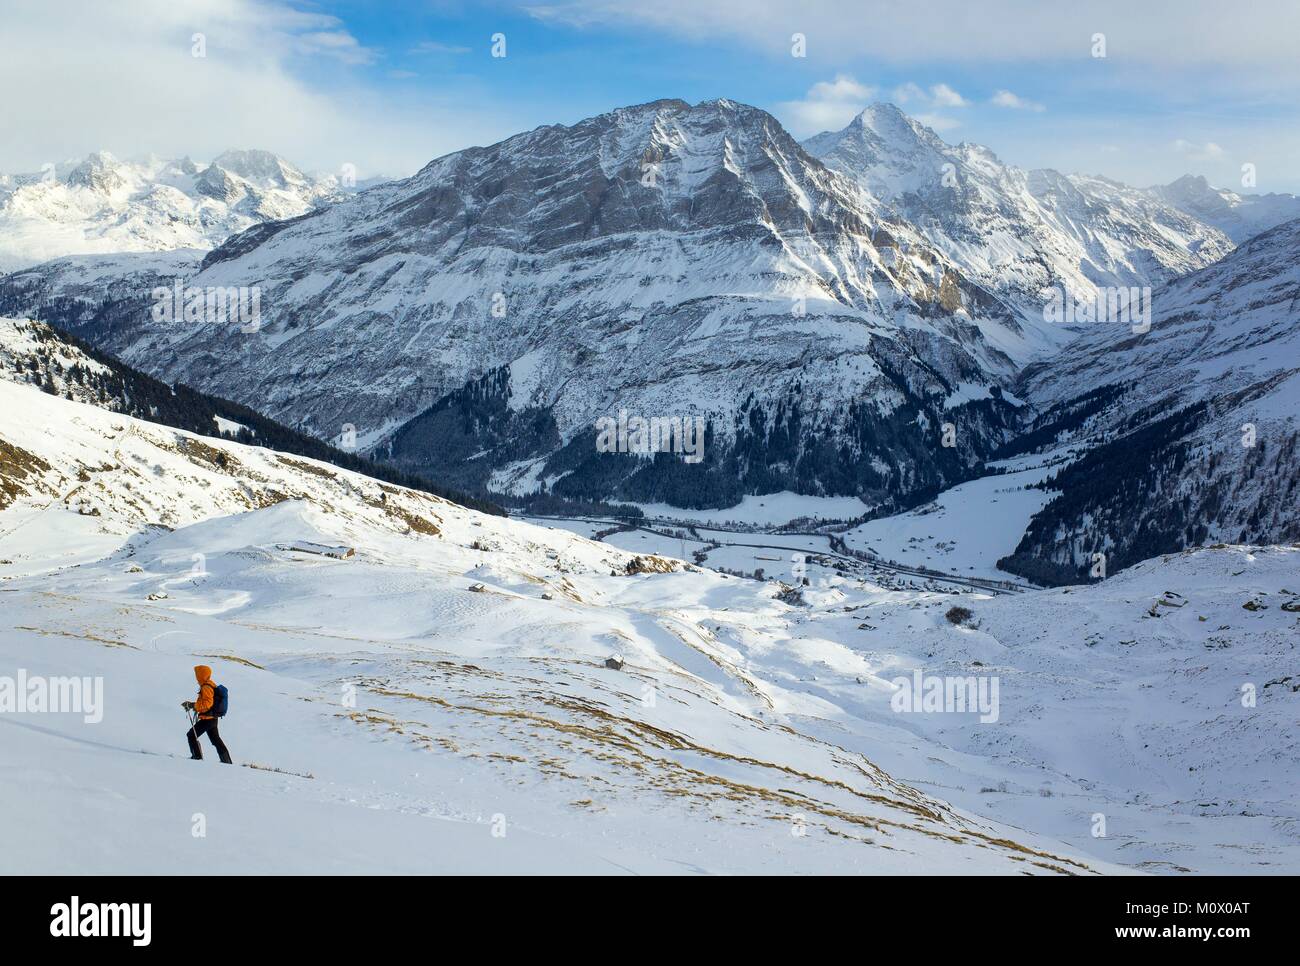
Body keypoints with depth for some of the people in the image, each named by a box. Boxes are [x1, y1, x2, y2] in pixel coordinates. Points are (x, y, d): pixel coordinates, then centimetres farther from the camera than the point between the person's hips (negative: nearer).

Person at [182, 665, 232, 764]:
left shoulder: (206, 688, -17)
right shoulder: (210, 685, 14)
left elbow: (206, 703, -25)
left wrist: (192, 705, -21)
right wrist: (192, 705, 14)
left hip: (207, 718, -10)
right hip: (212, 718, 10)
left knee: (191, 735, -2)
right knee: (216, 740, 15)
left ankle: (197, 757, -3)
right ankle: (227, 761, 17)